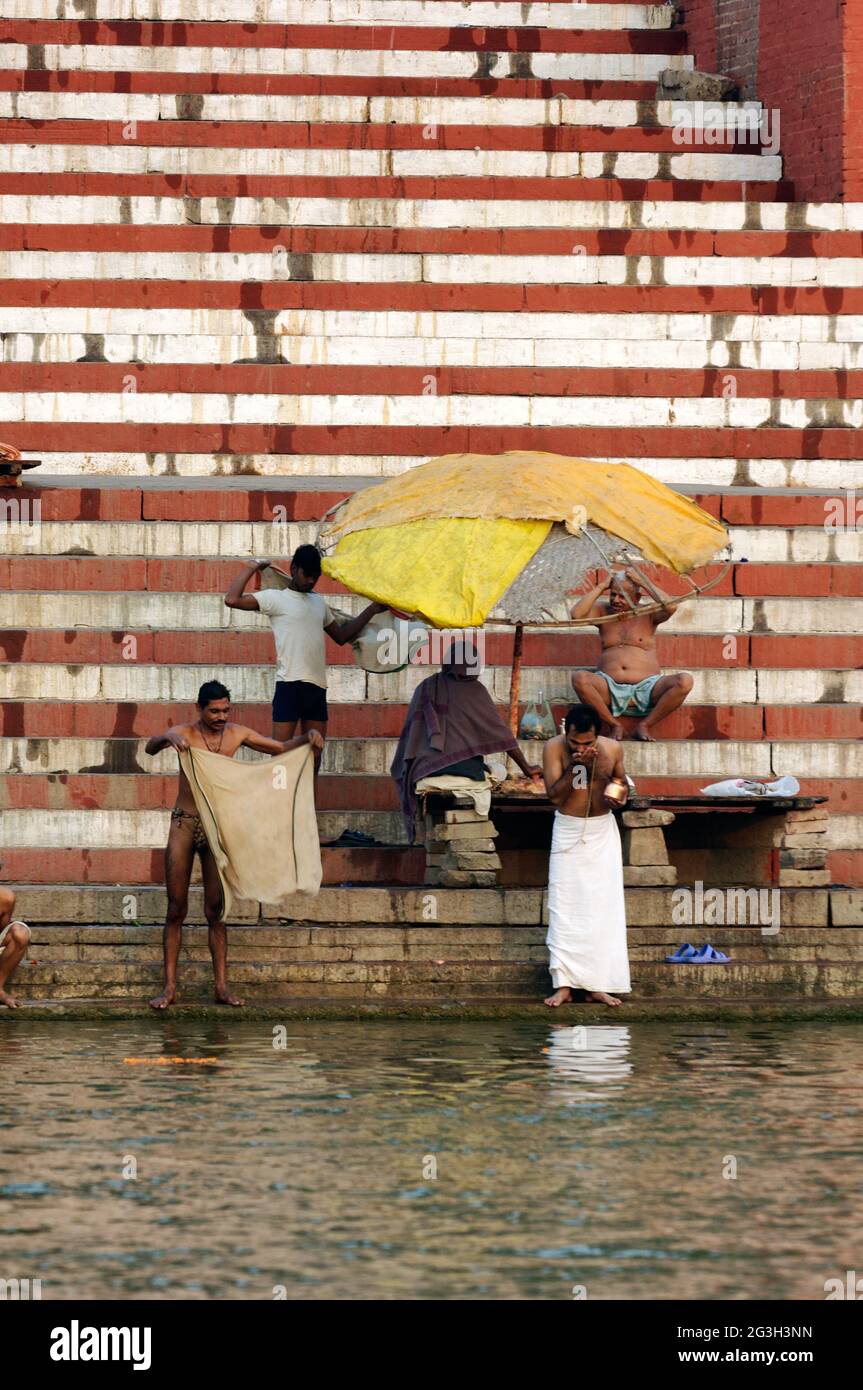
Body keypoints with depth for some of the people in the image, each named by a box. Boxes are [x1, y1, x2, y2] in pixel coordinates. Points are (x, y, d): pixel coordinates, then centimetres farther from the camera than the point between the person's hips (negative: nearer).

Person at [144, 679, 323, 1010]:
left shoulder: (236, 734, 4)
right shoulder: (184, 733, -5)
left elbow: (281, 747, 12)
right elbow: (150, 747, -24)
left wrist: (307, 737, -7)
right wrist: (167, 739, -46)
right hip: (184, 824, -2)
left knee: (216, 910, 4)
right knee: (176, 909, 0)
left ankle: (221, 986, 5)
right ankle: (169, 986, 2)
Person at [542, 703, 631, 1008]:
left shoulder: (612, 749, -7)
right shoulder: (554, 748, -12)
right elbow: (554, 795, -15)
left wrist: (621, 790, -12)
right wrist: (575, 766, -27)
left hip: (602, 833, 2)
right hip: (568, 831, -2)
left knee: (604, 906, -1)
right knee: (564, 906, -4)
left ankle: (597, 985, 3)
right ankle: (564, 984, -3)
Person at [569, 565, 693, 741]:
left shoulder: (648, 614, 9)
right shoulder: (602, 611, 14)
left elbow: (670, 607, -13)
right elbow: (577, 614, -5)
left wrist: (644, 583, -5)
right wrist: (601, 587, -1)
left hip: (646, 688, -1)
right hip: (610, 688, 1)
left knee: (684, 681, -28)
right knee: (579, 679, -32)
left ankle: (644, 725, -14)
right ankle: (614, 725, -14)